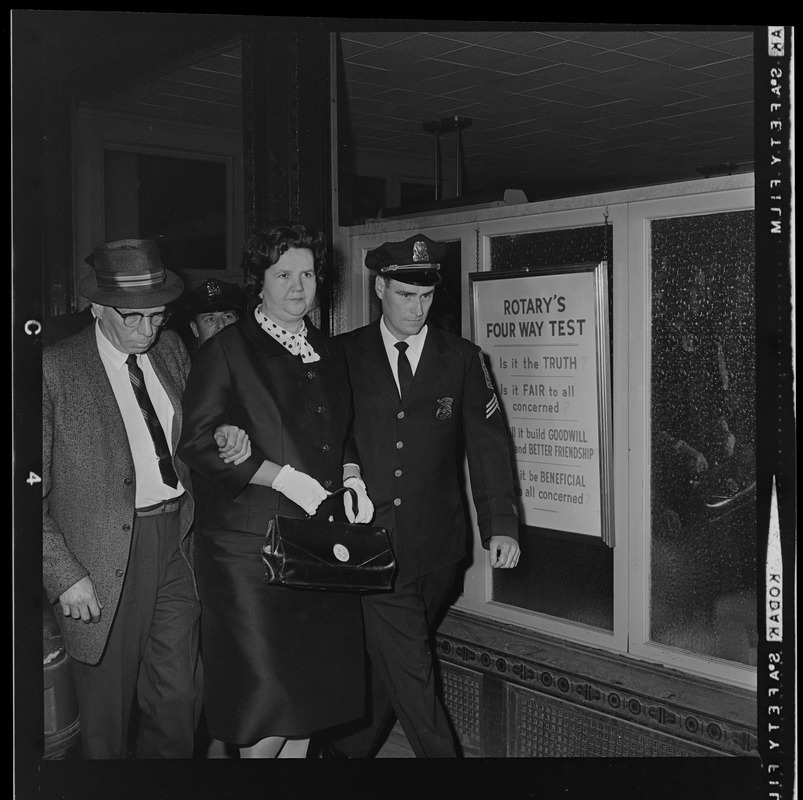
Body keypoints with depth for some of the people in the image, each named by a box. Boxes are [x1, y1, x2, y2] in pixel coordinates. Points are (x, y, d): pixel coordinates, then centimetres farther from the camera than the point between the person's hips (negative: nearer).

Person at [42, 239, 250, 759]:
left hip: (176, 544, 5)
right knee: (108, 710, 10)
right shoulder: (55, 370, -11)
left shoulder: (170, 349, 7)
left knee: (179, 699, 11)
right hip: (104, 561, -4)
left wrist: (224, 438, -3)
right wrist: (63, 574, -14)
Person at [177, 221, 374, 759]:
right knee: (266, 694, -5)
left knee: (312, 689, 11)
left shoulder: (330, 354, 15)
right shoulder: (227, 350, -4)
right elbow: (197, 444, -11)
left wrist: (352, 478, 3)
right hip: (251, 547, -6)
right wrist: (288, 478, -16)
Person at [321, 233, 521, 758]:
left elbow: (488, 443, -1)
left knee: (389, 669, 12)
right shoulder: (343, 356, 3)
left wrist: (502, 524, -11)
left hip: (436, 551, 2)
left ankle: (346, 750, 33)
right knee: (411, 674, -4)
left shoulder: (463, 359, 5)